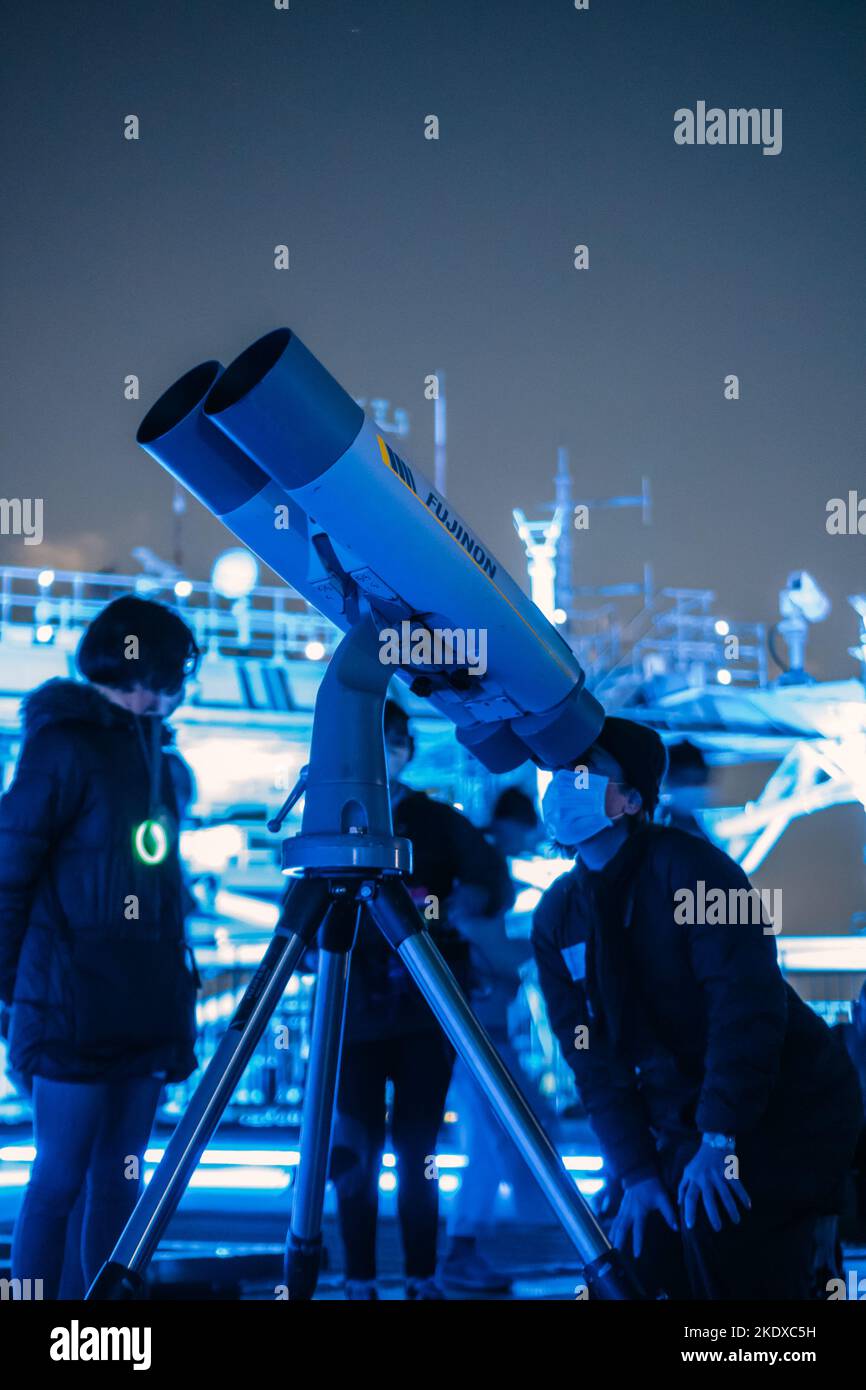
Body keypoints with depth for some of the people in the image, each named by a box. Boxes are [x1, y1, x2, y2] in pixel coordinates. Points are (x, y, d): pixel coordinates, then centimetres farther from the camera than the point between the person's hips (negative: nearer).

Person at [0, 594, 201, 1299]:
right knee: (60, 1177, -5)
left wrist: (178, 980, 14)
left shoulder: (149, 747, 16)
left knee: (119, 1178, 8)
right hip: (76, 1001, -7)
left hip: (143, 1003, 7)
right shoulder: (66, 740, -7)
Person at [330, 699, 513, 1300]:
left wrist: (440, 910, -21)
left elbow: (494, 887, -3)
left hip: (425, 1010, 0)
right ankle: (360, 1282, 0)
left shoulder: (439, 821, 8)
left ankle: (423, 1279, 6)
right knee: (356, 1150, -6)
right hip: (355, 1012, 0)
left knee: (416, 1149, -2)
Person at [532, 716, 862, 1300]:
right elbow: (594, 1059, 2)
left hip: (789, 1114, -7)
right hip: (685, 1129, 7)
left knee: (716, 1228, -26)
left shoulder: (684, 867, -16)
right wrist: (636, 1173, -8)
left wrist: (719, 1140, -27)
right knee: (638, 1255, -2)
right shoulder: (557, 917, 3)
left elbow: (748, 1003, -23)